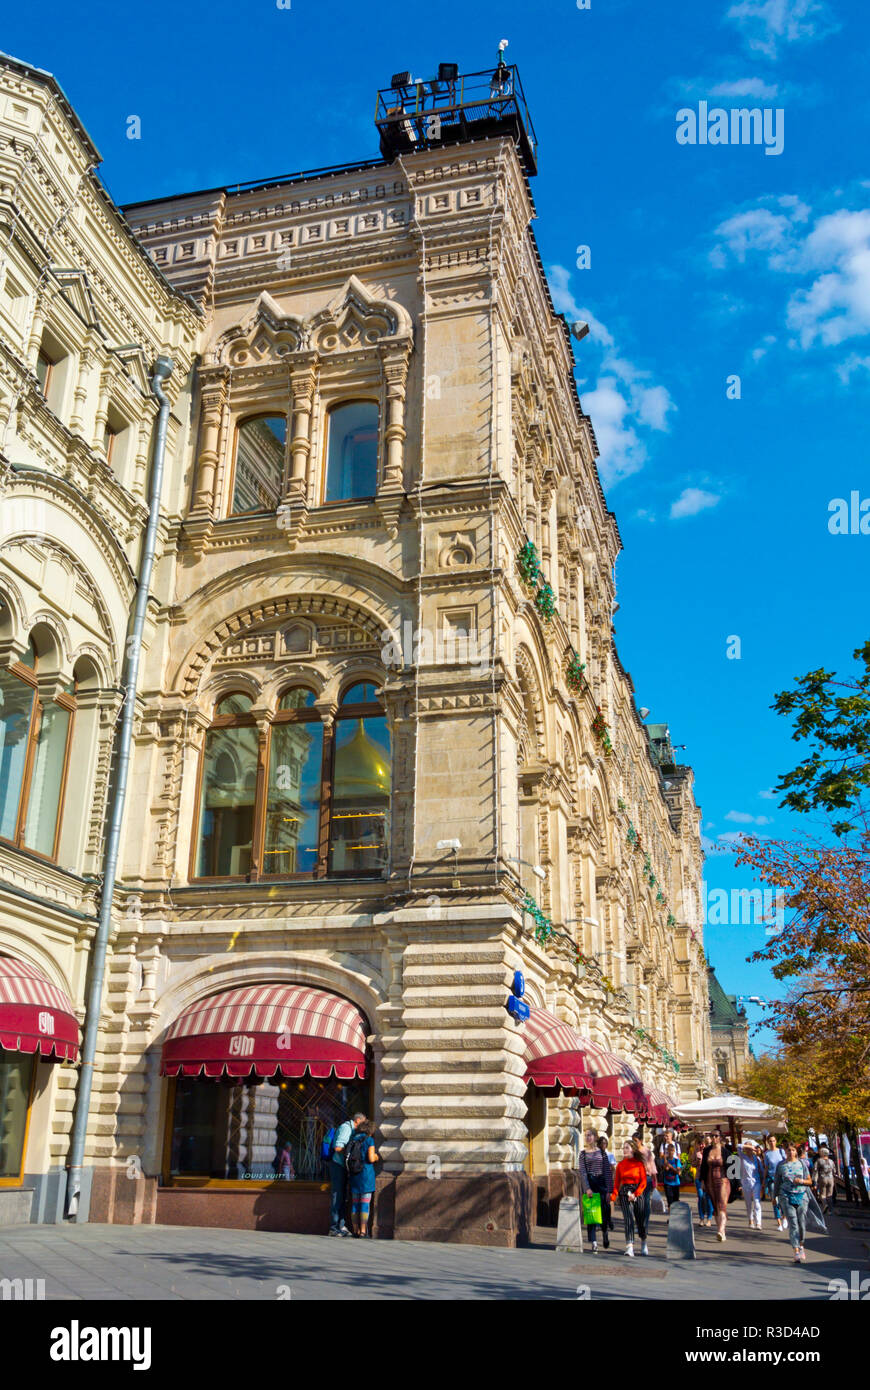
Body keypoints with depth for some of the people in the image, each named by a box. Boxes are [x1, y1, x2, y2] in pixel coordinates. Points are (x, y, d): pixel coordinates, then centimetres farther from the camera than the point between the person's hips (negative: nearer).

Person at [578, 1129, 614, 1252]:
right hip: (588, 1183, 0)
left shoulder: (602, 1152, 6)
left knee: (605, 1211, -1)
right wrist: (587, 1188, -15)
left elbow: (608, 1171, 4)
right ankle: (594, 1243, -3)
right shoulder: (583, 1153, 6)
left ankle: (605, 1233, 29)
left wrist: (609, 1190, -3)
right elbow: (582, 1172, -2)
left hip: (601, 1183, 0)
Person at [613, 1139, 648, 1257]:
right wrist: (614, 1194, -10)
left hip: (638, 1192, -1)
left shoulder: (639, 1163, -1)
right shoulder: (620, 1164, 7)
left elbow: (643, 1182, -3)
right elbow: (617, 1181, 6)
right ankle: (629, 1247, -21)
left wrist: (635, 1194, -14)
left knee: (640, 1219, 7)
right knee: (628, 1219, -14)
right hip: (624, 1193, 1)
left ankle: (644, 1244, 34)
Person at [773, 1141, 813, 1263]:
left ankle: (801, 1245, 29)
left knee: (802, 1223, 2)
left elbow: (810, 1182, 11)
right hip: (787, 1196, -1)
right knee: (793, 1224, -9)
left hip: (801, 1196, 1)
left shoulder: (801, 1164, 7)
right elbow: (777, 1182, 13)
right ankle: (796, 1252, -9)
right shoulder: (781, 1165, 6)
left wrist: (801, 1181, -9)